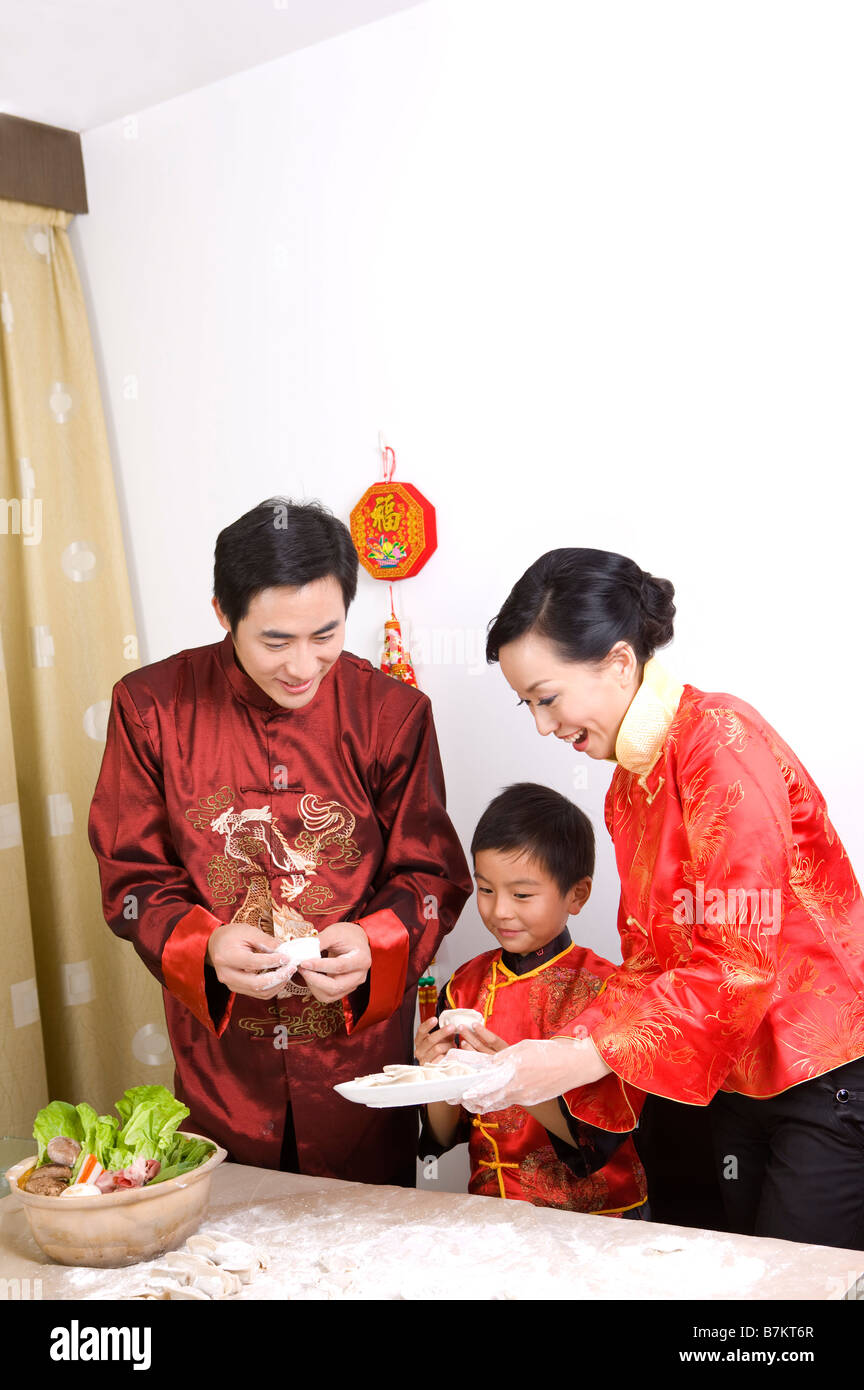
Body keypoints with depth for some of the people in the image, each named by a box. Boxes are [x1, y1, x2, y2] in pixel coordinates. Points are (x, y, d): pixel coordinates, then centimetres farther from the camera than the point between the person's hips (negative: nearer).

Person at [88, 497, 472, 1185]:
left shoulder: (393, 714, -7)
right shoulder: (152, 707, -7)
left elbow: (434, 876, -3)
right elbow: (132, 877, -3)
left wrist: (372, 944, -23)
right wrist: (205, 947, -22)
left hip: (361, 1047, 0)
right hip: (220, 1061, 0)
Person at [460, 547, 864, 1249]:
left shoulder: (723, 743, -19)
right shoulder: (631, 783, 9)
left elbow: (739, 966, -24)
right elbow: (649, 959, 7)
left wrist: (585, 1056, -25)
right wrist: (553, 1054, -7)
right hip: (740, 1083, 8)